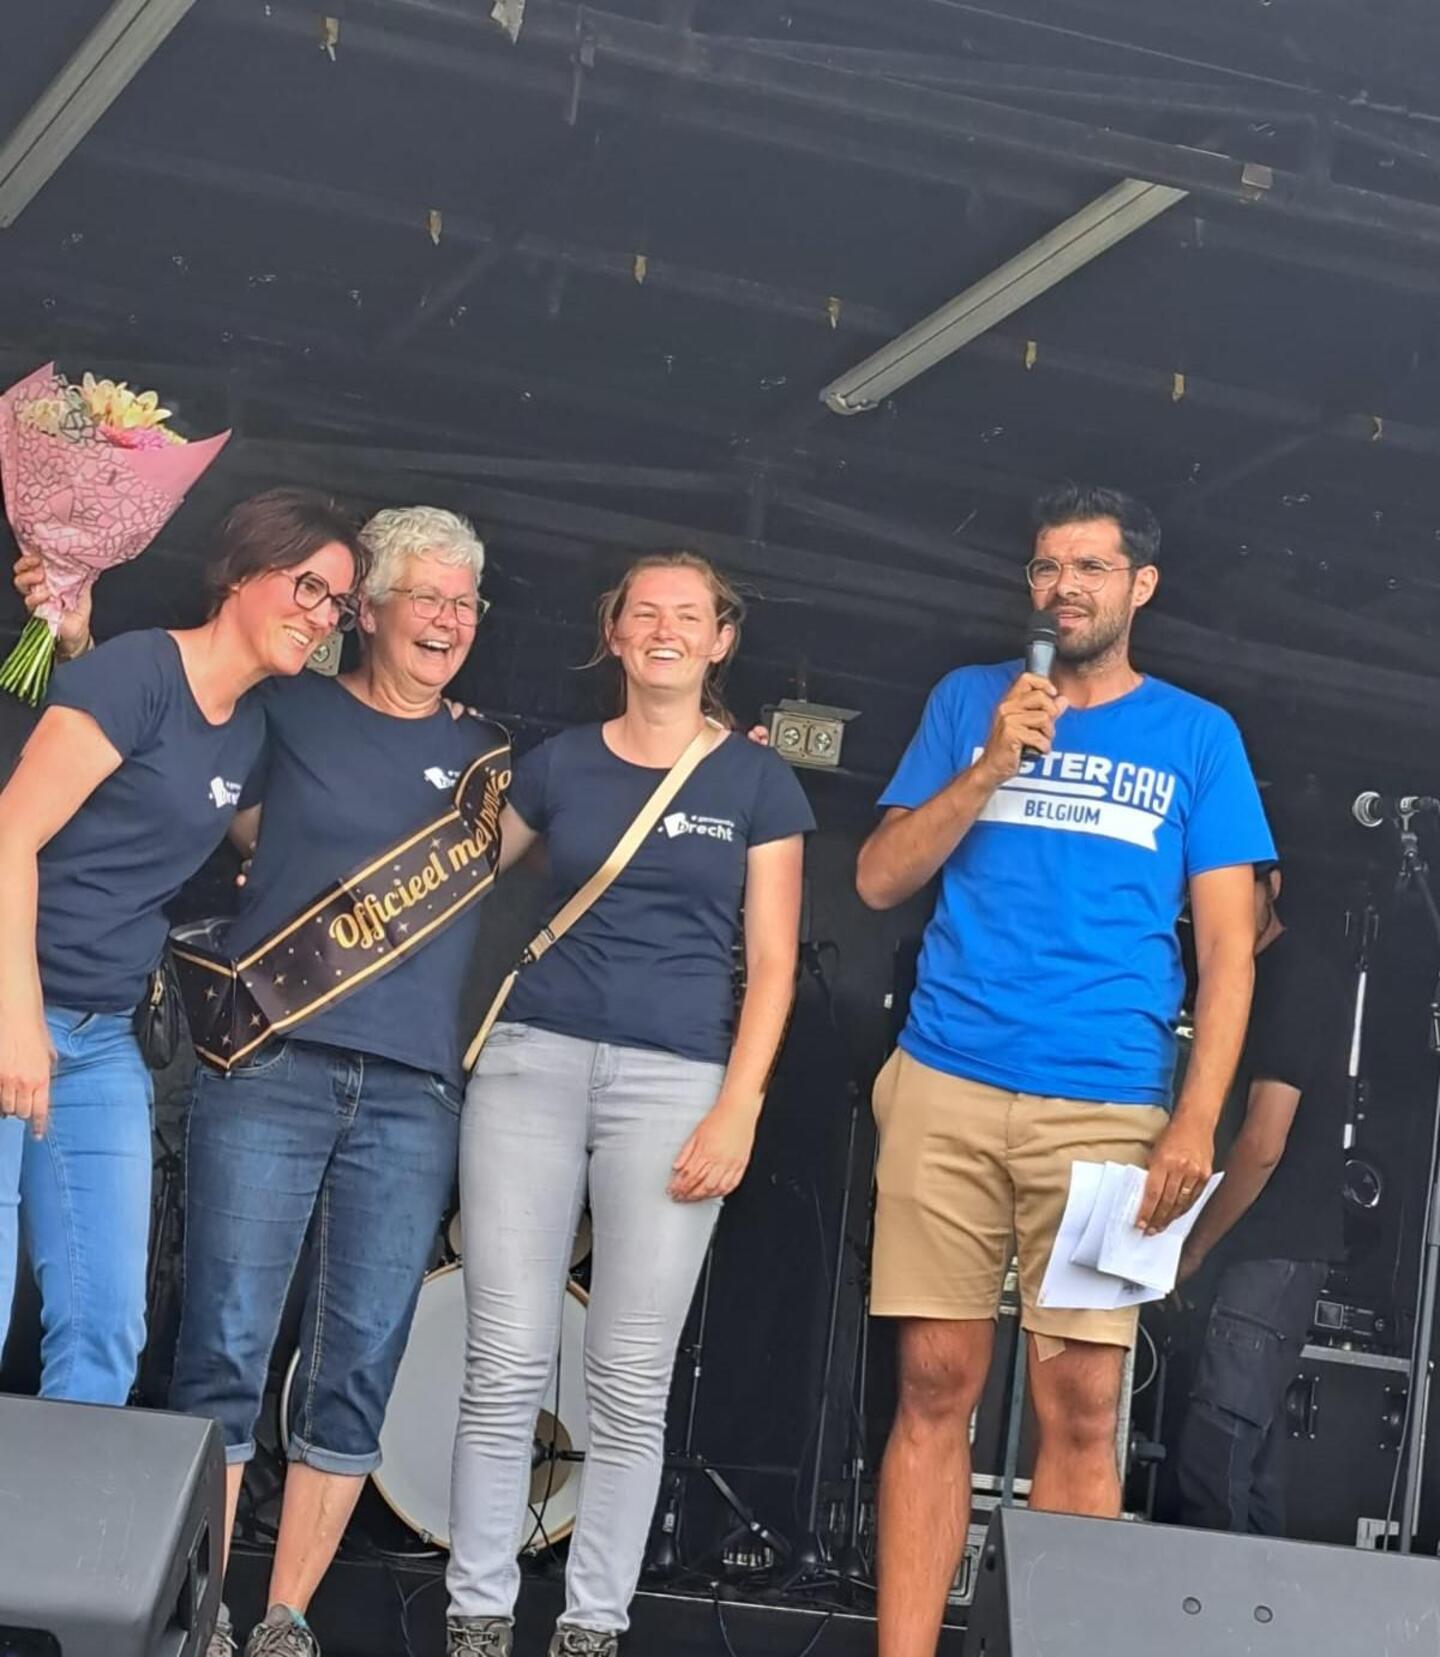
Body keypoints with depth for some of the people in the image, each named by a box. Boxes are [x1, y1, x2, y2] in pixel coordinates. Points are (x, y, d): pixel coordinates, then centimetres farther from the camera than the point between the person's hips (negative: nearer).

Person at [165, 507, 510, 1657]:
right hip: (268, 1068, -3)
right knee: (225, 1352, -6)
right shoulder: (290, 711, 8)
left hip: (414, 1093, 3)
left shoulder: (487, 756, 17)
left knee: (360, 1367, 1)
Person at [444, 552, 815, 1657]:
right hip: (534, 1060, 2)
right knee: (506, 1366, -2)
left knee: (631, 1382, -2)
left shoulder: (757, 781, 7)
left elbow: (772, 962, 3)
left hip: (676, 1080, -2)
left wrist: (738, 1109, -8)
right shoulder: (560, 764, 12)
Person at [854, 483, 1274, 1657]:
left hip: (1106, 1108, -1)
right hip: (946, 1091, 1)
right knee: (936, 1386, 1)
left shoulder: (1196, 736, 8)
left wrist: (1197, 1120, -7)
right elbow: (879, 880, 7)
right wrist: (992, 766, -6)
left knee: (1081, 1407, -4)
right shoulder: (970, 703, 12)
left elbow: (1227, 948, 5)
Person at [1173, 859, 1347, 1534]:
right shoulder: (1282, 970, 14)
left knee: (1214, 1452, -13)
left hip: (1277, 1242, -10)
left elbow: (1263, 1143, -19)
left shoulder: (1292, 978, -15)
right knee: (1249, 1447, 13)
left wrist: (1193, 1248, -10)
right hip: (1278, 1241, 10)